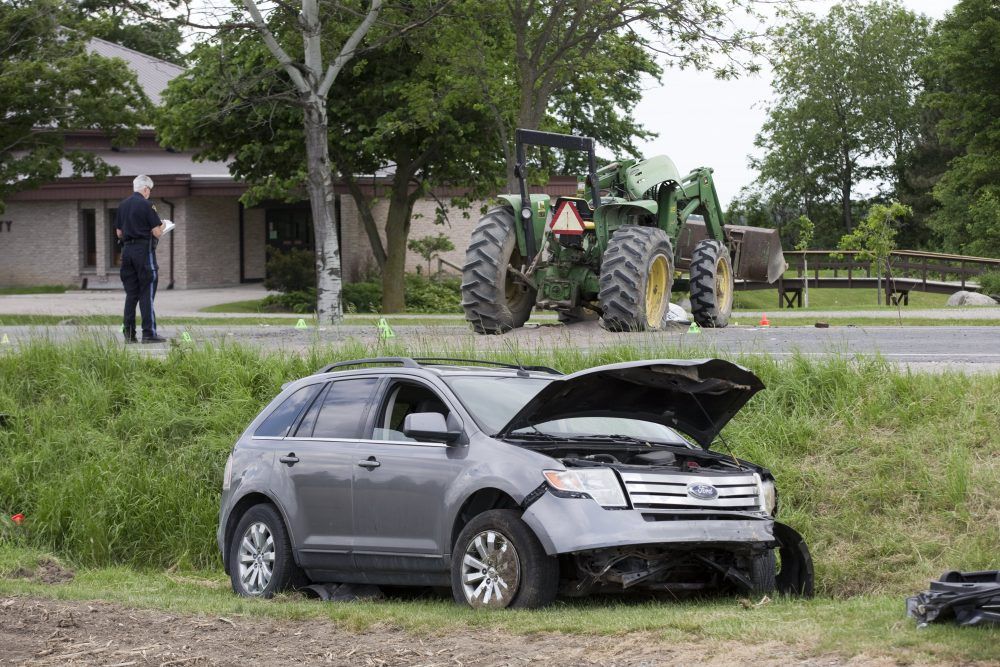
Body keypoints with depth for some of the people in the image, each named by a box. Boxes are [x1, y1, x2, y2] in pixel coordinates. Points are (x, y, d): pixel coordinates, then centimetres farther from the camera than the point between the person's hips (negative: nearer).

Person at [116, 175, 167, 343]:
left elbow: (119, 232, 14)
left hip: (127, 249, 6)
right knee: (147, 293, -3)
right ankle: (149, 333, -6)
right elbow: (157, 232, -11)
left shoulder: (123, 205, 10)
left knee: (131, 293, 9)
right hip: (144, 250, -6)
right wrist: (161, 227, 10)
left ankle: (129, 333, 7)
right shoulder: (146, 205, -9)